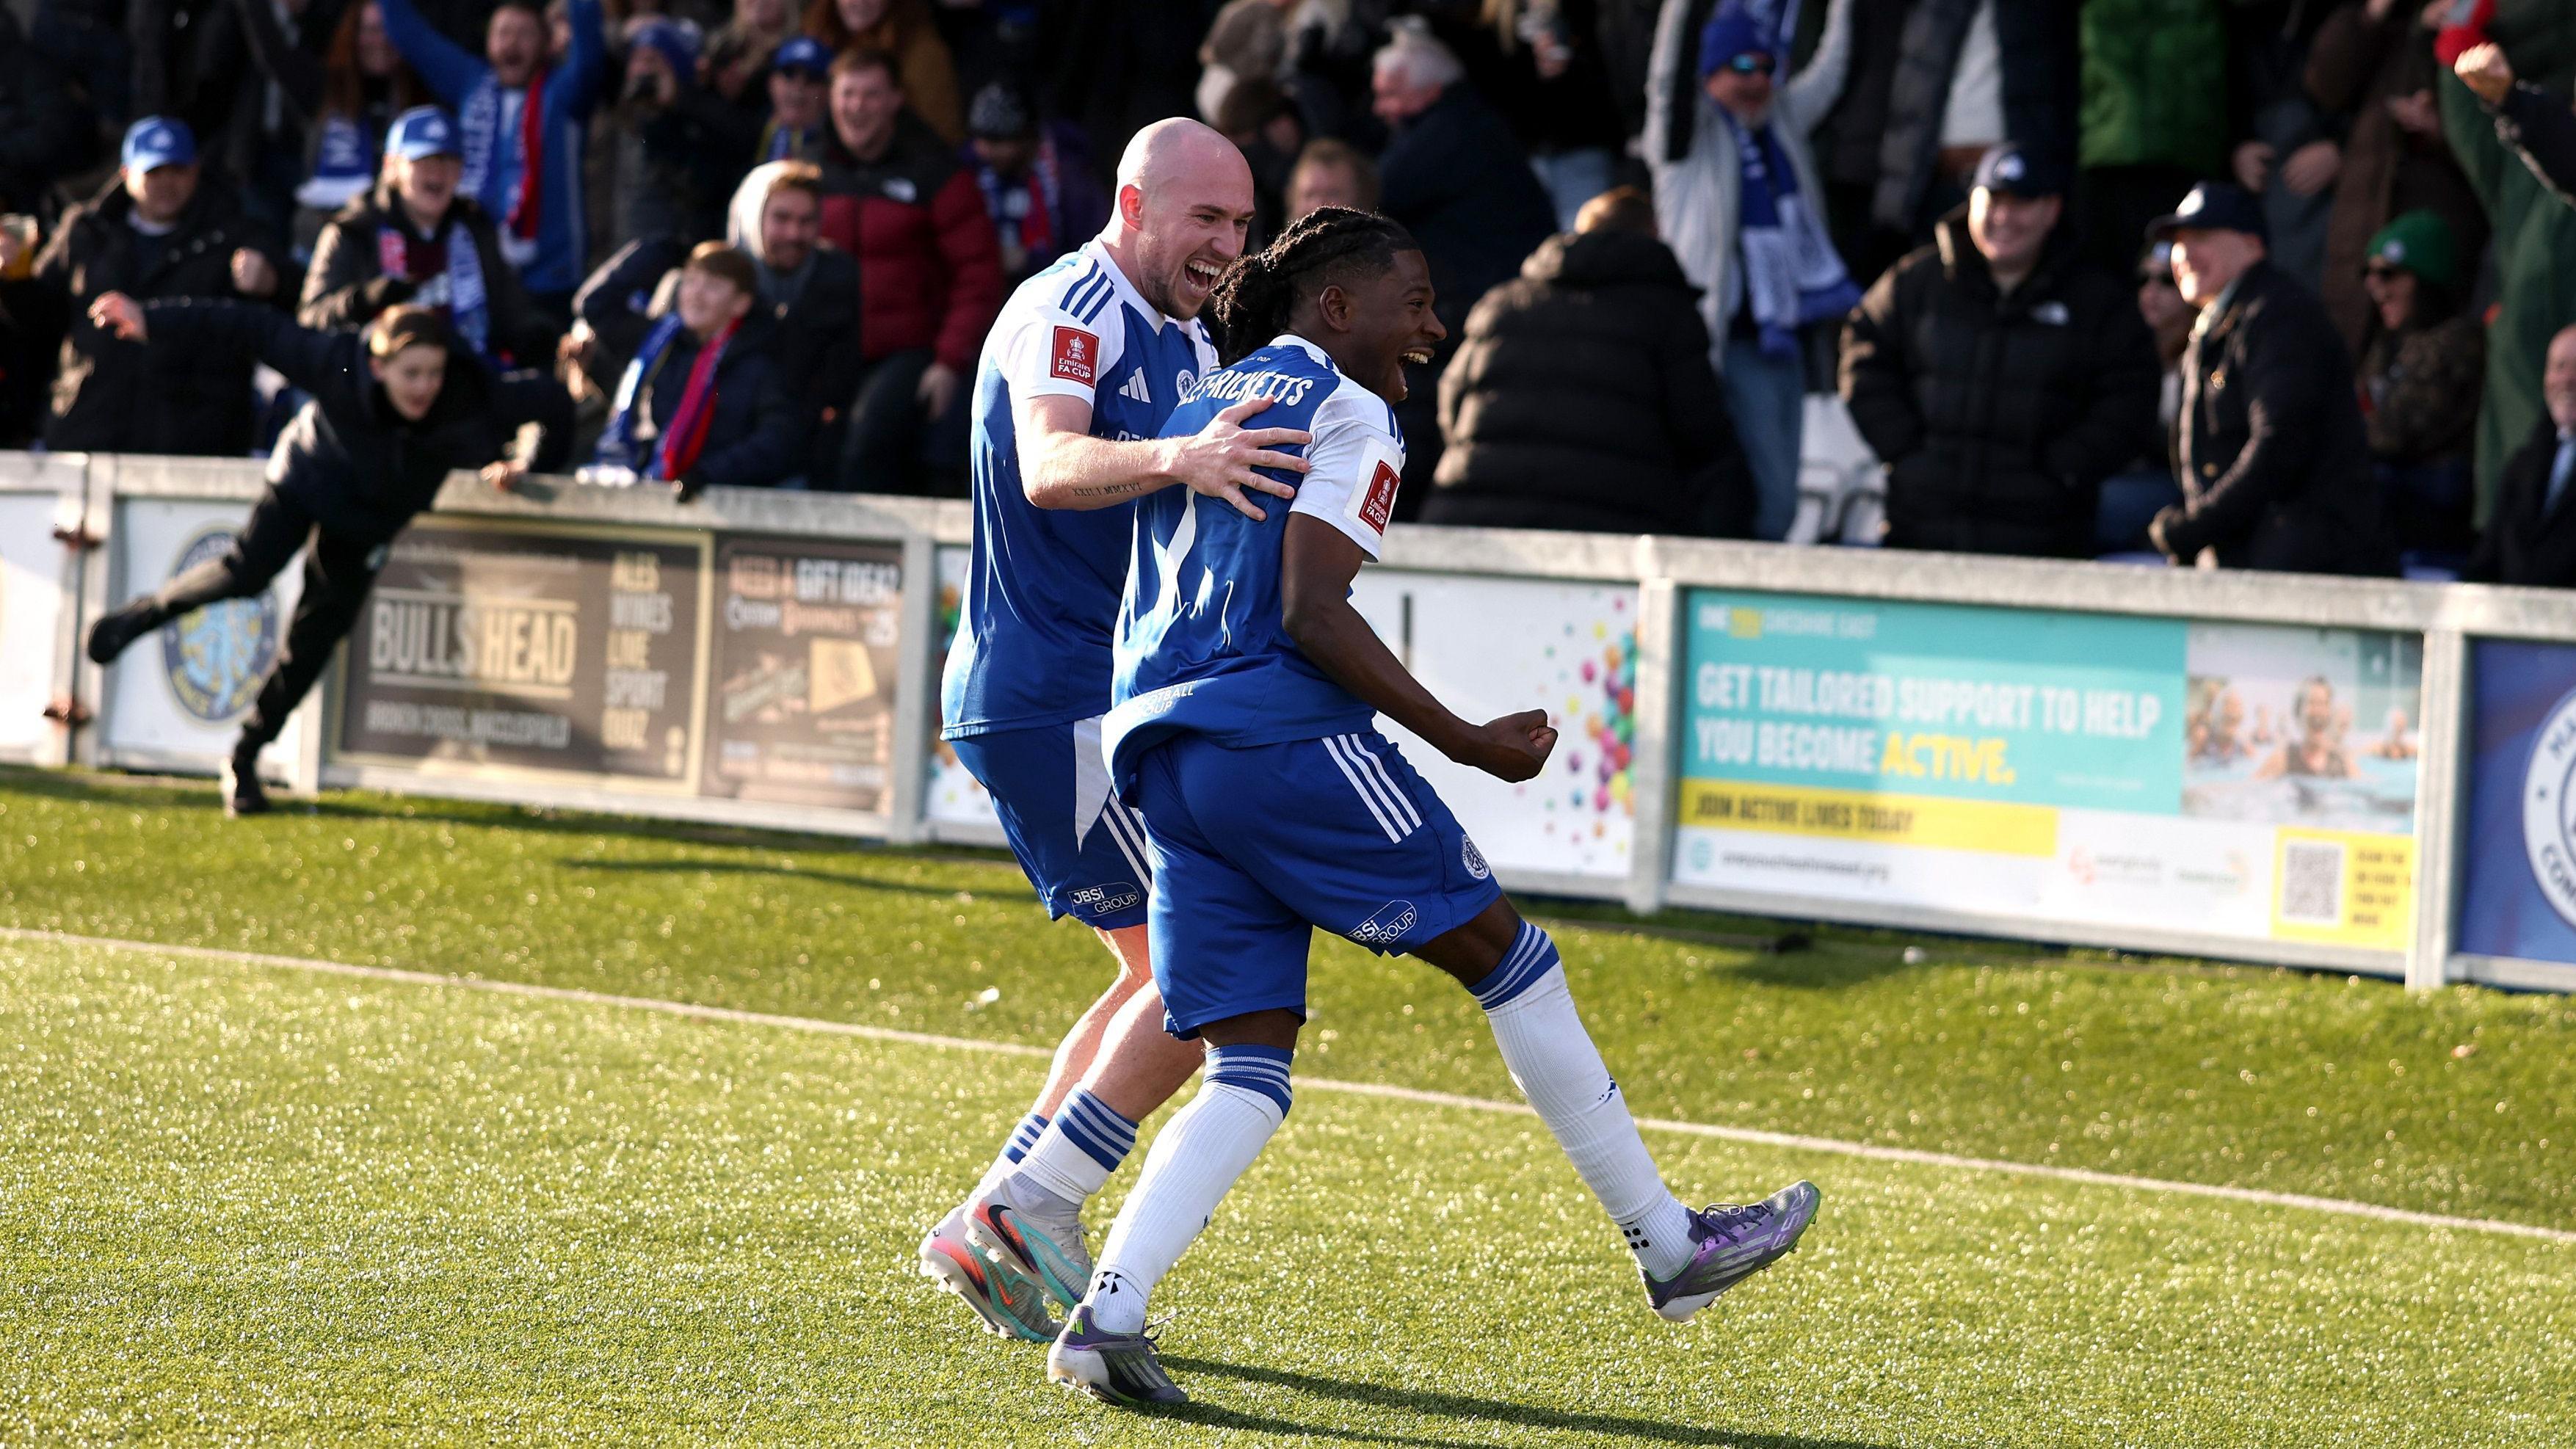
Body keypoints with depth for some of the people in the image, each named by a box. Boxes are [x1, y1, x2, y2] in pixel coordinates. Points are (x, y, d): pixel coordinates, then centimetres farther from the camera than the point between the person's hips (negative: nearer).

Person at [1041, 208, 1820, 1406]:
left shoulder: (1205, 404, 24)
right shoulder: (1348, 415, -1)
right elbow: (1313, 617, -13)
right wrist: (1466, 743, -9)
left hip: (1156, 747, 8)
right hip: (1279, 726, -8)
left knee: (1248, 1071, 6)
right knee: (1503, 953, 4)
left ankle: (1108, 1311, -13)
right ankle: (1666, 1246, 9)